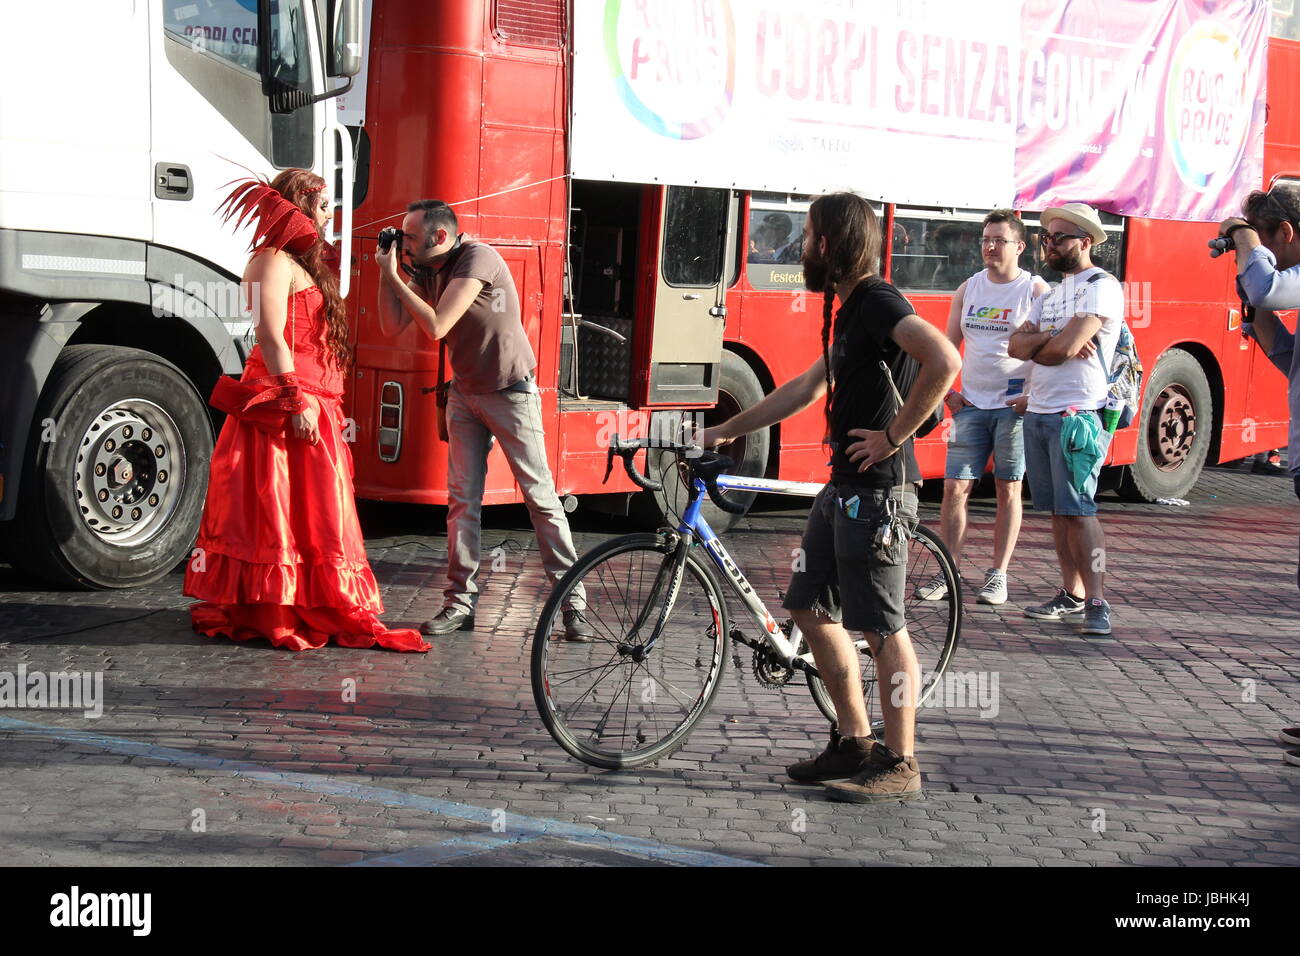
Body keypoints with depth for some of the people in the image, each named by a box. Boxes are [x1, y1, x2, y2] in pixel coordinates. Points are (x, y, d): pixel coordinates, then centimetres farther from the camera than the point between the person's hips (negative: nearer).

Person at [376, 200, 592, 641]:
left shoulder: (478, 258, -22)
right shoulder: (426, 271, 2)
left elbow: (436, 327, -28)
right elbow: (392, 325, -2)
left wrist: (394, 278, -20)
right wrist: (386, 271, -8)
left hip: (510, 391, -7)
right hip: (464, 392, 7)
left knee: (540, 496, -4)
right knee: (462, 497, 2)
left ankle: (573, 603, 2)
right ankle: (460, 601, 7)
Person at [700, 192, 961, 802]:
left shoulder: (879, 302, -14)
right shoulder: (849, 310, 17)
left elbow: (943, 361, -30)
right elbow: (806, 389, 27)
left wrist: (893, 437, -22)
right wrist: (725, 432, 29)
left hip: (877, 488, -10)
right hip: (843, 485, 10)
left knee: (882, 627, -4)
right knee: (811, 608, 14)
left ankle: (900, 766, 6)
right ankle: (854, 744, 22)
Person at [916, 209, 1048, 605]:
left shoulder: (1036, 291, -3)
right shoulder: (968, 289, 11)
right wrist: (945, 391, 7)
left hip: (1015, 406, -4)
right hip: (970, 405, 4)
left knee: (1008, 489, 3)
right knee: (955, 487, -2)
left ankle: (998, 575, 9)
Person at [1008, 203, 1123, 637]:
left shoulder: (1101, 287, -8)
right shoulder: (1051, 294, 20)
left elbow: (1065, 348, -18)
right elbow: (1015, 346, 8)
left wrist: (1035, 348, 3)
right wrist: (1051, 339, -10)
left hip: (1079, 413, -8)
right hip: (1039, 413, 8)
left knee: (1077, 510, -12)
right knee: (1058, 511, 9)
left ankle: (1097, 602, -10)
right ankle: (1071, 594, 16)